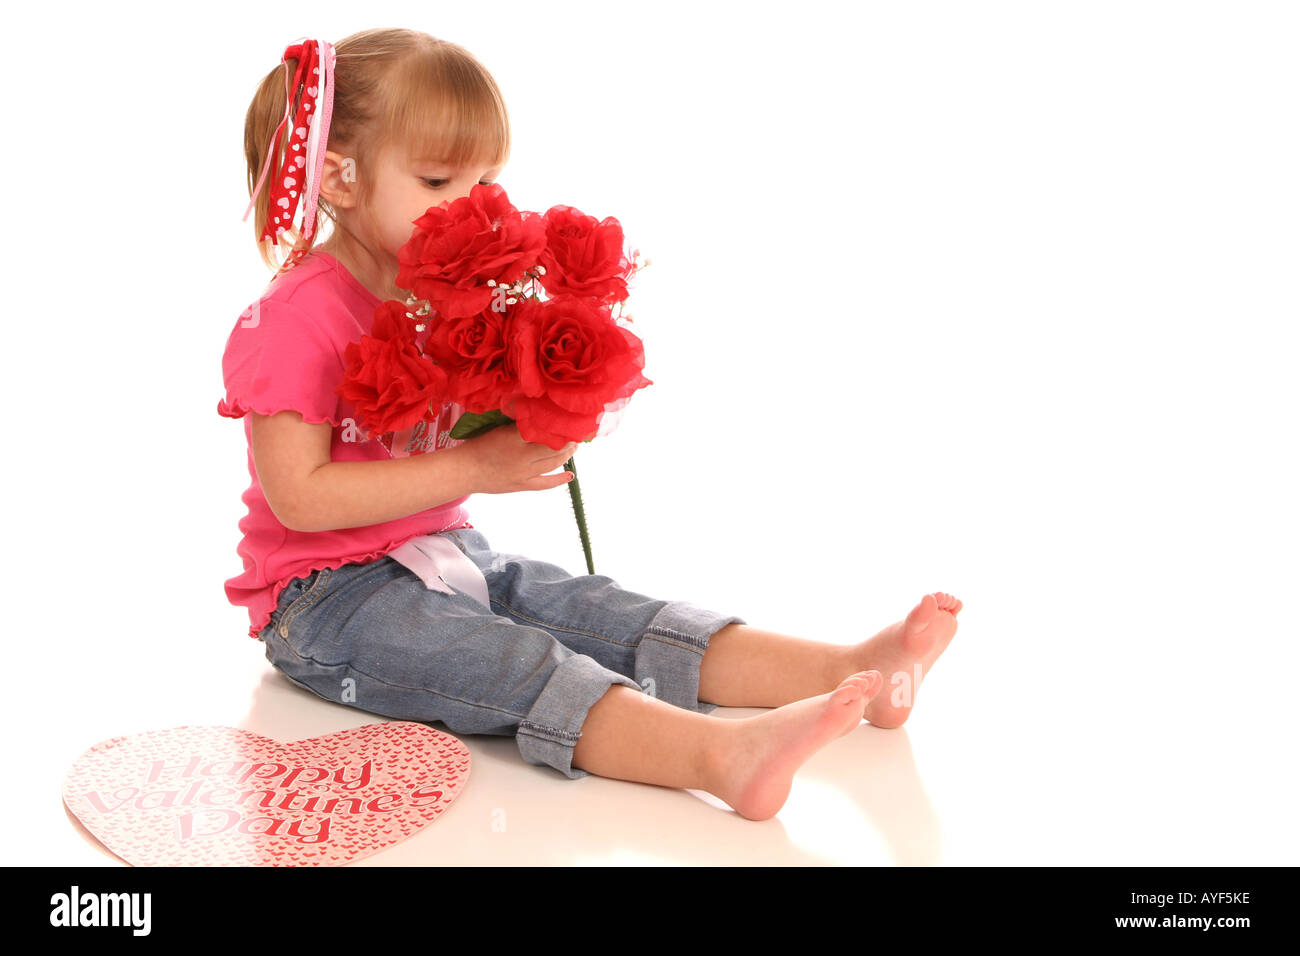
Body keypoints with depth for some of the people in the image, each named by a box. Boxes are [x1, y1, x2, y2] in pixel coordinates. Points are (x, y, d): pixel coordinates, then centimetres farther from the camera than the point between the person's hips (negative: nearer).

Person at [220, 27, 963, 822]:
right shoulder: (292, 319, -14)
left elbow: (507, 442, 13)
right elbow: (300, 497, -22)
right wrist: (471, 469, -23)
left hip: (449, 556, 7)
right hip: (328, 595, -7)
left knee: (597, 610, -12)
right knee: (511, 662, -30)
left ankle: (850, 670, -26)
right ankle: (722, 754, -52)